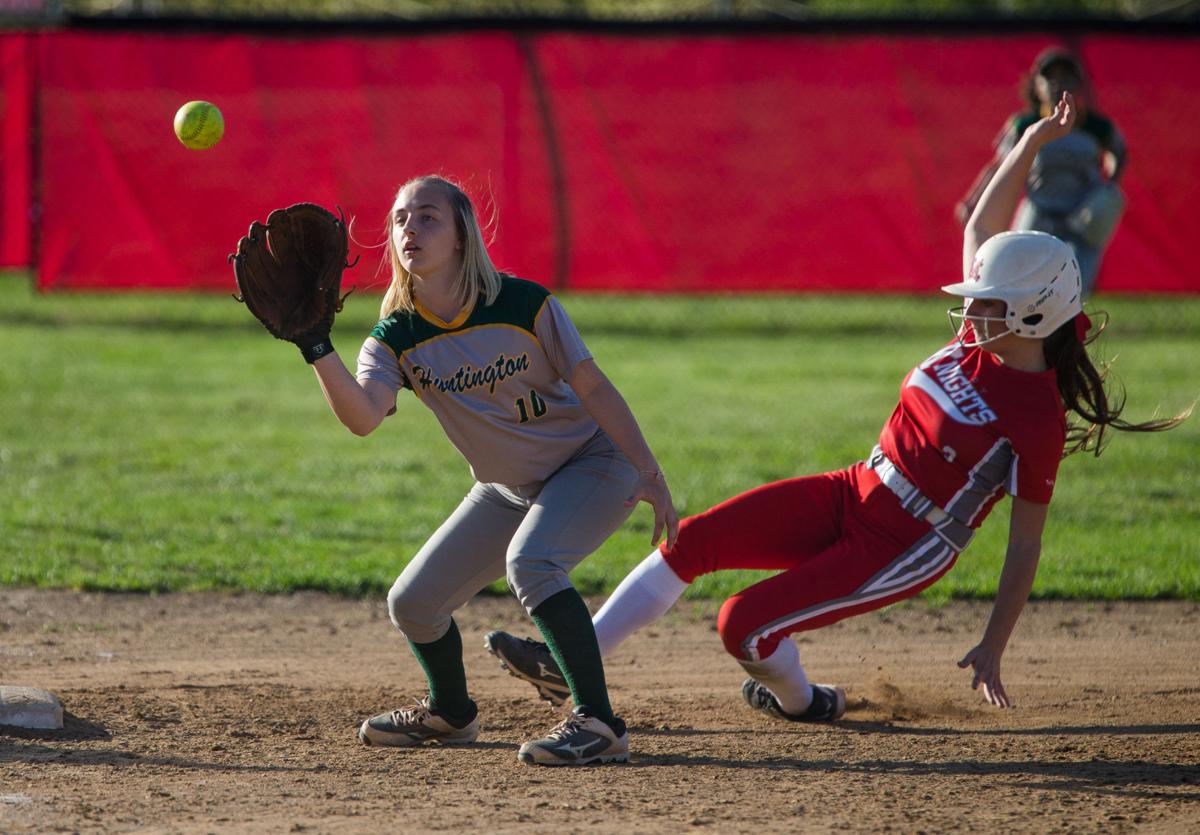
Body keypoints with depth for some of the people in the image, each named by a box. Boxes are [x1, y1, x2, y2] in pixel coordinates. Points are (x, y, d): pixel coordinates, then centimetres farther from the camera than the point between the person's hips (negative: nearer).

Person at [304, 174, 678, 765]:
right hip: (506, 490, 6)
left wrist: (650, 475, -20)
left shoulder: (523, 305, -21)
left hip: (592, 464, -6)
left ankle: (598, 723, -32)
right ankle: (450, 712, 33)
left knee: (529, 563, -34)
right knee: (411, 604, 3)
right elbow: (362, 416, -32)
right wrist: (316, 348, -47)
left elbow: (593, 388, -15)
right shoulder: (397, 338, -12)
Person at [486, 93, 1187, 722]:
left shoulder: (1038, 419, -20)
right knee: (691, 542, -7)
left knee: (745, 625, -17)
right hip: (850, 498, 8)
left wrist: (993, 648, -17)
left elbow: (1026, 546, -16)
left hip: (902, 553, -8)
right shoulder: (979, 339, 1)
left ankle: (804, 702, 16)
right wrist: (1030, 145, 2)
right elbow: (983, 228, 11)